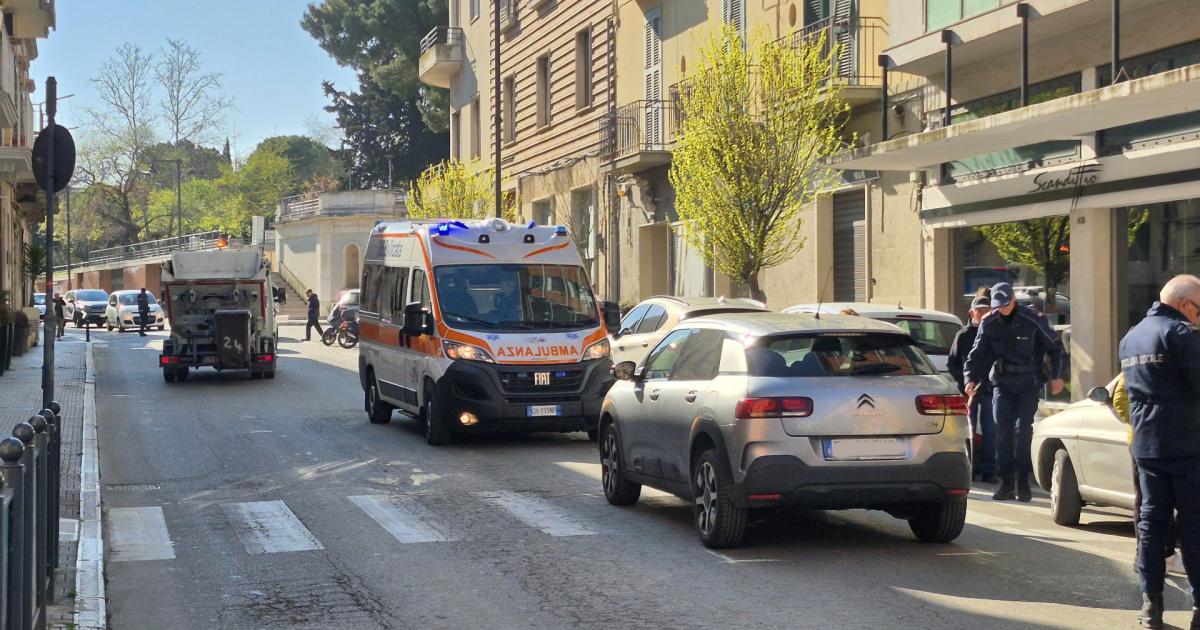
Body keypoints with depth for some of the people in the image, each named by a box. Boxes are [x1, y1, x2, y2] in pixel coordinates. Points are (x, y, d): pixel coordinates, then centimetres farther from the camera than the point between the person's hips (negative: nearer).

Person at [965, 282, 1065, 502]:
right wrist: (971, 379, -6)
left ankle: (1023, 482, 1)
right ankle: (1006, 483, 1)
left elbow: (1054, 348, 2)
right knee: (1003, 431, -5)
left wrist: (1056, 376, -4)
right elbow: (976, 355, 8)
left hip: (1028, 384, -3)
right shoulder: (989, 324, 2)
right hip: (1002, 383, 3)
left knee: (1023, 430, -10)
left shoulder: (1032, 321, -7)